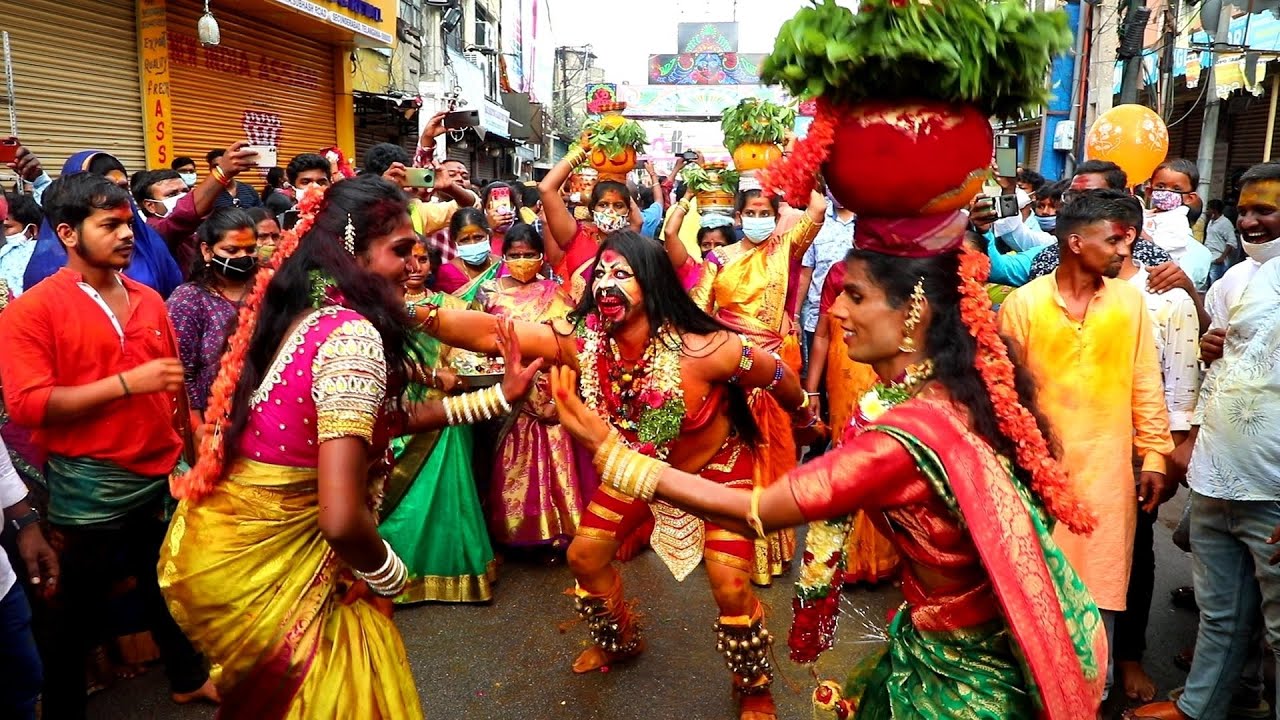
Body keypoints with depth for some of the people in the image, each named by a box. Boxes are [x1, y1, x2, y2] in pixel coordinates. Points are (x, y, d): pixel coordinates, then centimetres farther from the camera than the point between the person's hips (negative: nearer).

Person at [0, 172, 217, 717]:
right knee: (76, 612, 12)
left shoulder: (148, 300, 6)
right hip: (88, 487, -5)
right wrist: (127, 383, -23)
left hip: (160, 476, 5)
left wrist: (185, 456, 11)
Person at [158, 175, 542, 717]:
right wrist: (389, 574, -10)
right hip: (263, 561, -9)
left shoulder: (300, 312, 4)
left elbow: (378, 417, 10)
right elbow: (342, 519, -31)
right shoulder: (353, 335, -25)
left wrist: (498, 395, 12)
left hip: (221, 541, 9)